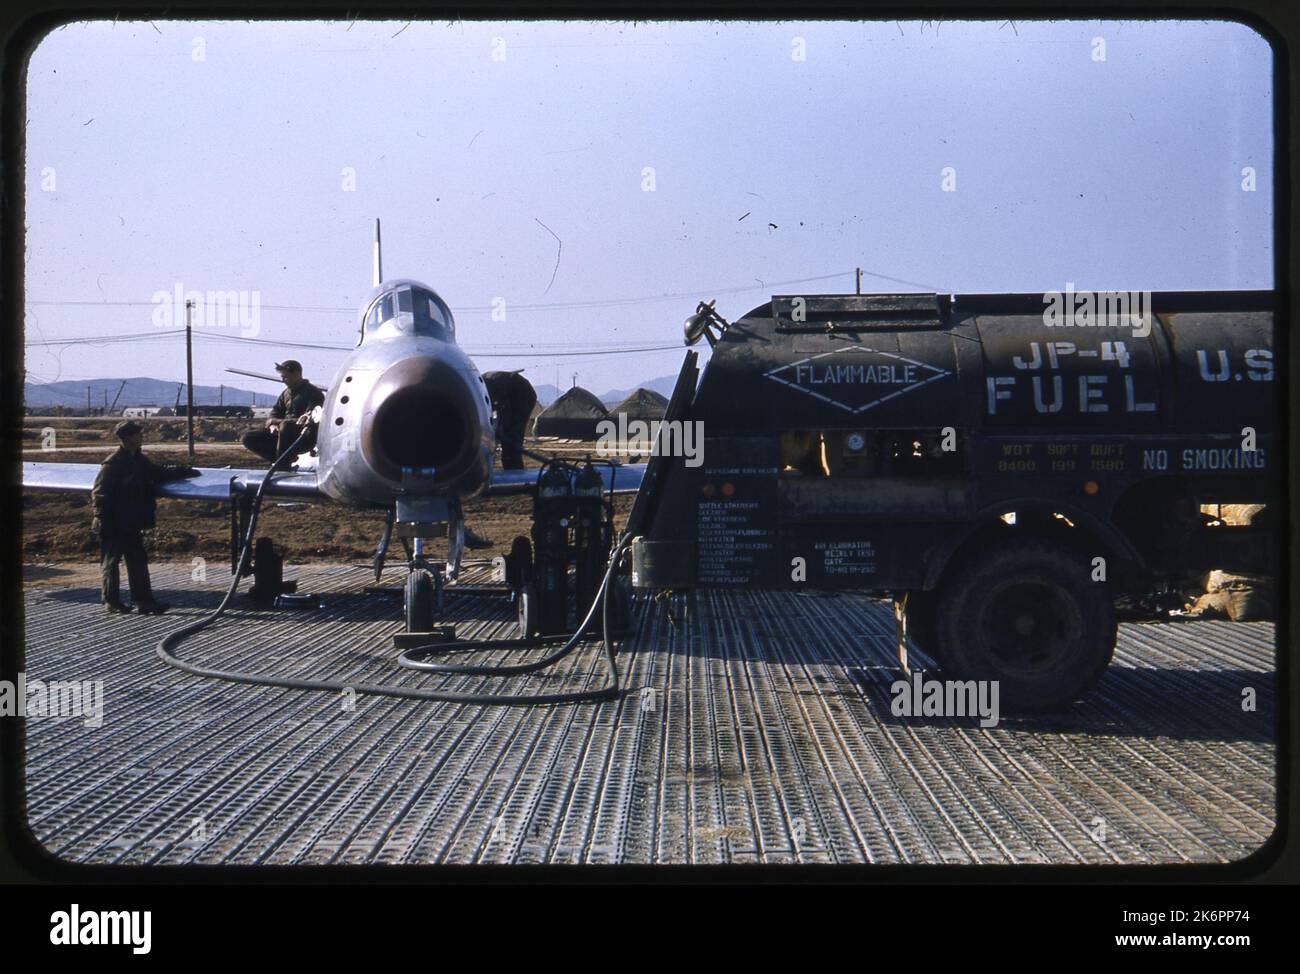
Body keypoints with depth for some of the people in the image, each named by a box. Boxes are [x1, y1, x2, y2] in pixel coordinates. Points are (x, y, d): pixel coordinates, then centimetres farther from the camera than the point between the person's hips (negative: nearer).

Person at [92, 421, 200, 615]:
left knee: (138, 561, 6)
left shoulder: (139, 460, 9)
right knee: (110, 561, 5)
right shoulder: (112, 464, -16)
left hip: (132, 524, 8)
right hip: (113, 526, -8)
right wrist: (102, 517, -19)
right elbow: (100, 493, -15)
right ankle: (111, 600, 15)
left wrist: (184, 471, 22)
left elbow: (158, 472, 25)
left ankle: (145, 601, 7)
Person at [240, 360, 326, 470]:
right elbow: (271, 417, 17)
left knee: (286, 426, -39)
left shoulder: (313, 393, -6)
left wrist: (278, 421, -15)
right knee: (249, 438, -4)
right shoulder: (286, 394, 16)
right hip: (284, 434, 8)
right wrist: (272, 425, -10)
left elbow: (310, 419, -19)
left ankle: (282, 468, -30)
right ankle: (287, 458, -9)